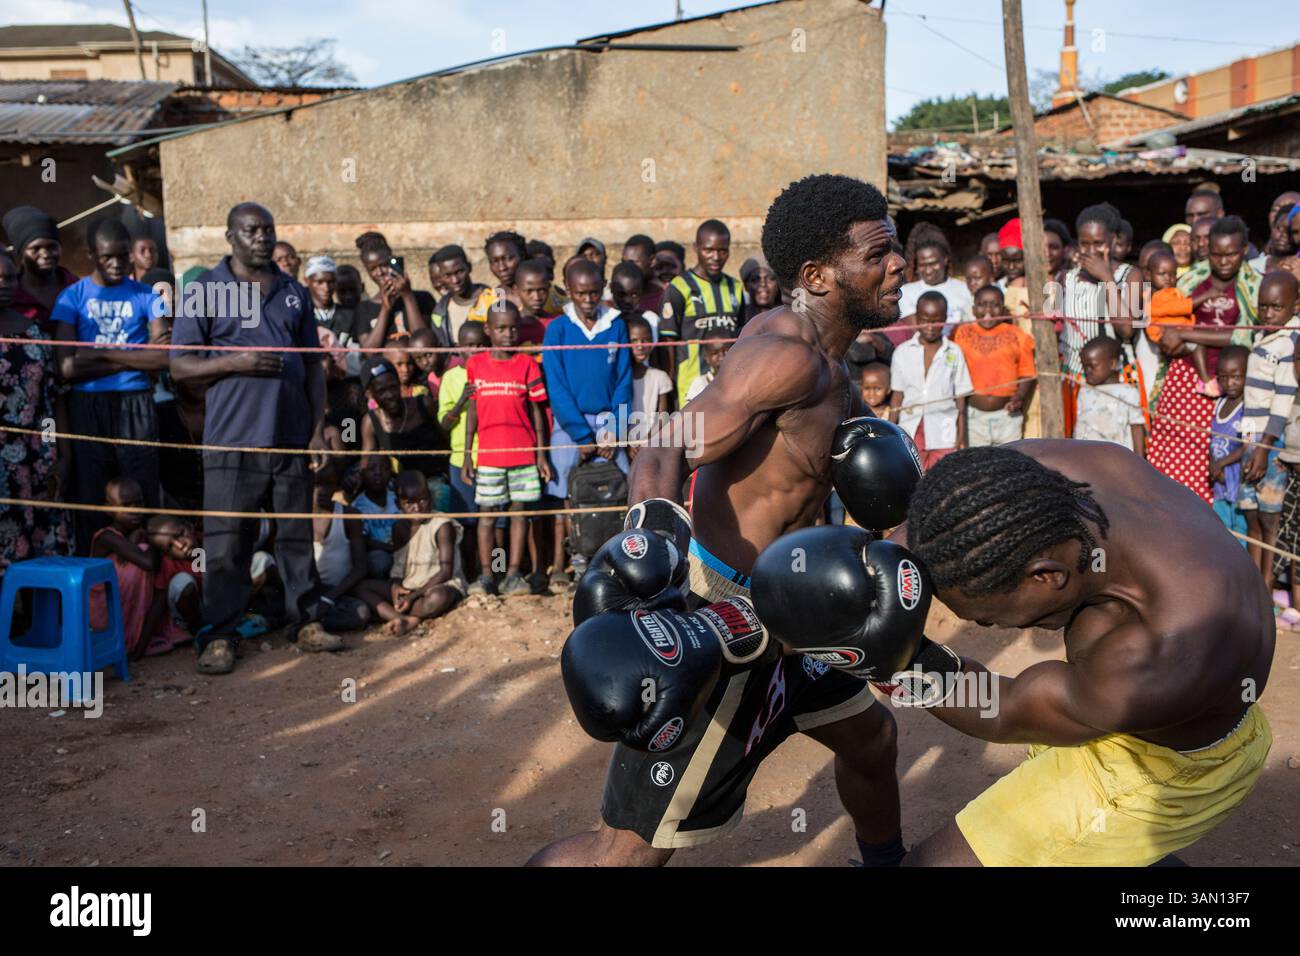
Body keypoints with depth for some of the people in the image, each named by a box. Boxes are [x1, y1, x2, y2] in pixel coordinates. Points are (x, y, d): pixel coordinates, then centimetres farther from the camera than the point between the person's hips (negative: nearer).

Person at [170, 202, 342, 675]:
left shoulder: (294, 293, 15)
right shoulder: (205, 290, 3)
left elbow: (313, 365, 16)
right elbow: (180, 366, -1)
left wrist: (318, 428, 8)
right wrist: (235, 362, -16)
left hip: (291, 438, 4)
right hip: (232, 440, -3)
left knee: (297, 536, 11)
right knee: (226, 542, -1)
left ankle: (306, 622, 21)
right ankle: (218, 636, 9)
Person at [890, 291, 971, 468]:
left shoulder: (954, 353, 1)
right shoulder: (903, 352, 2)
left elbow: (960, 396, 4)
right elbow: (898, 394, 6)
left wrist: (962, 435, 2)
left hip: (944, 434, 0)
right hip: (911, 432, 0)